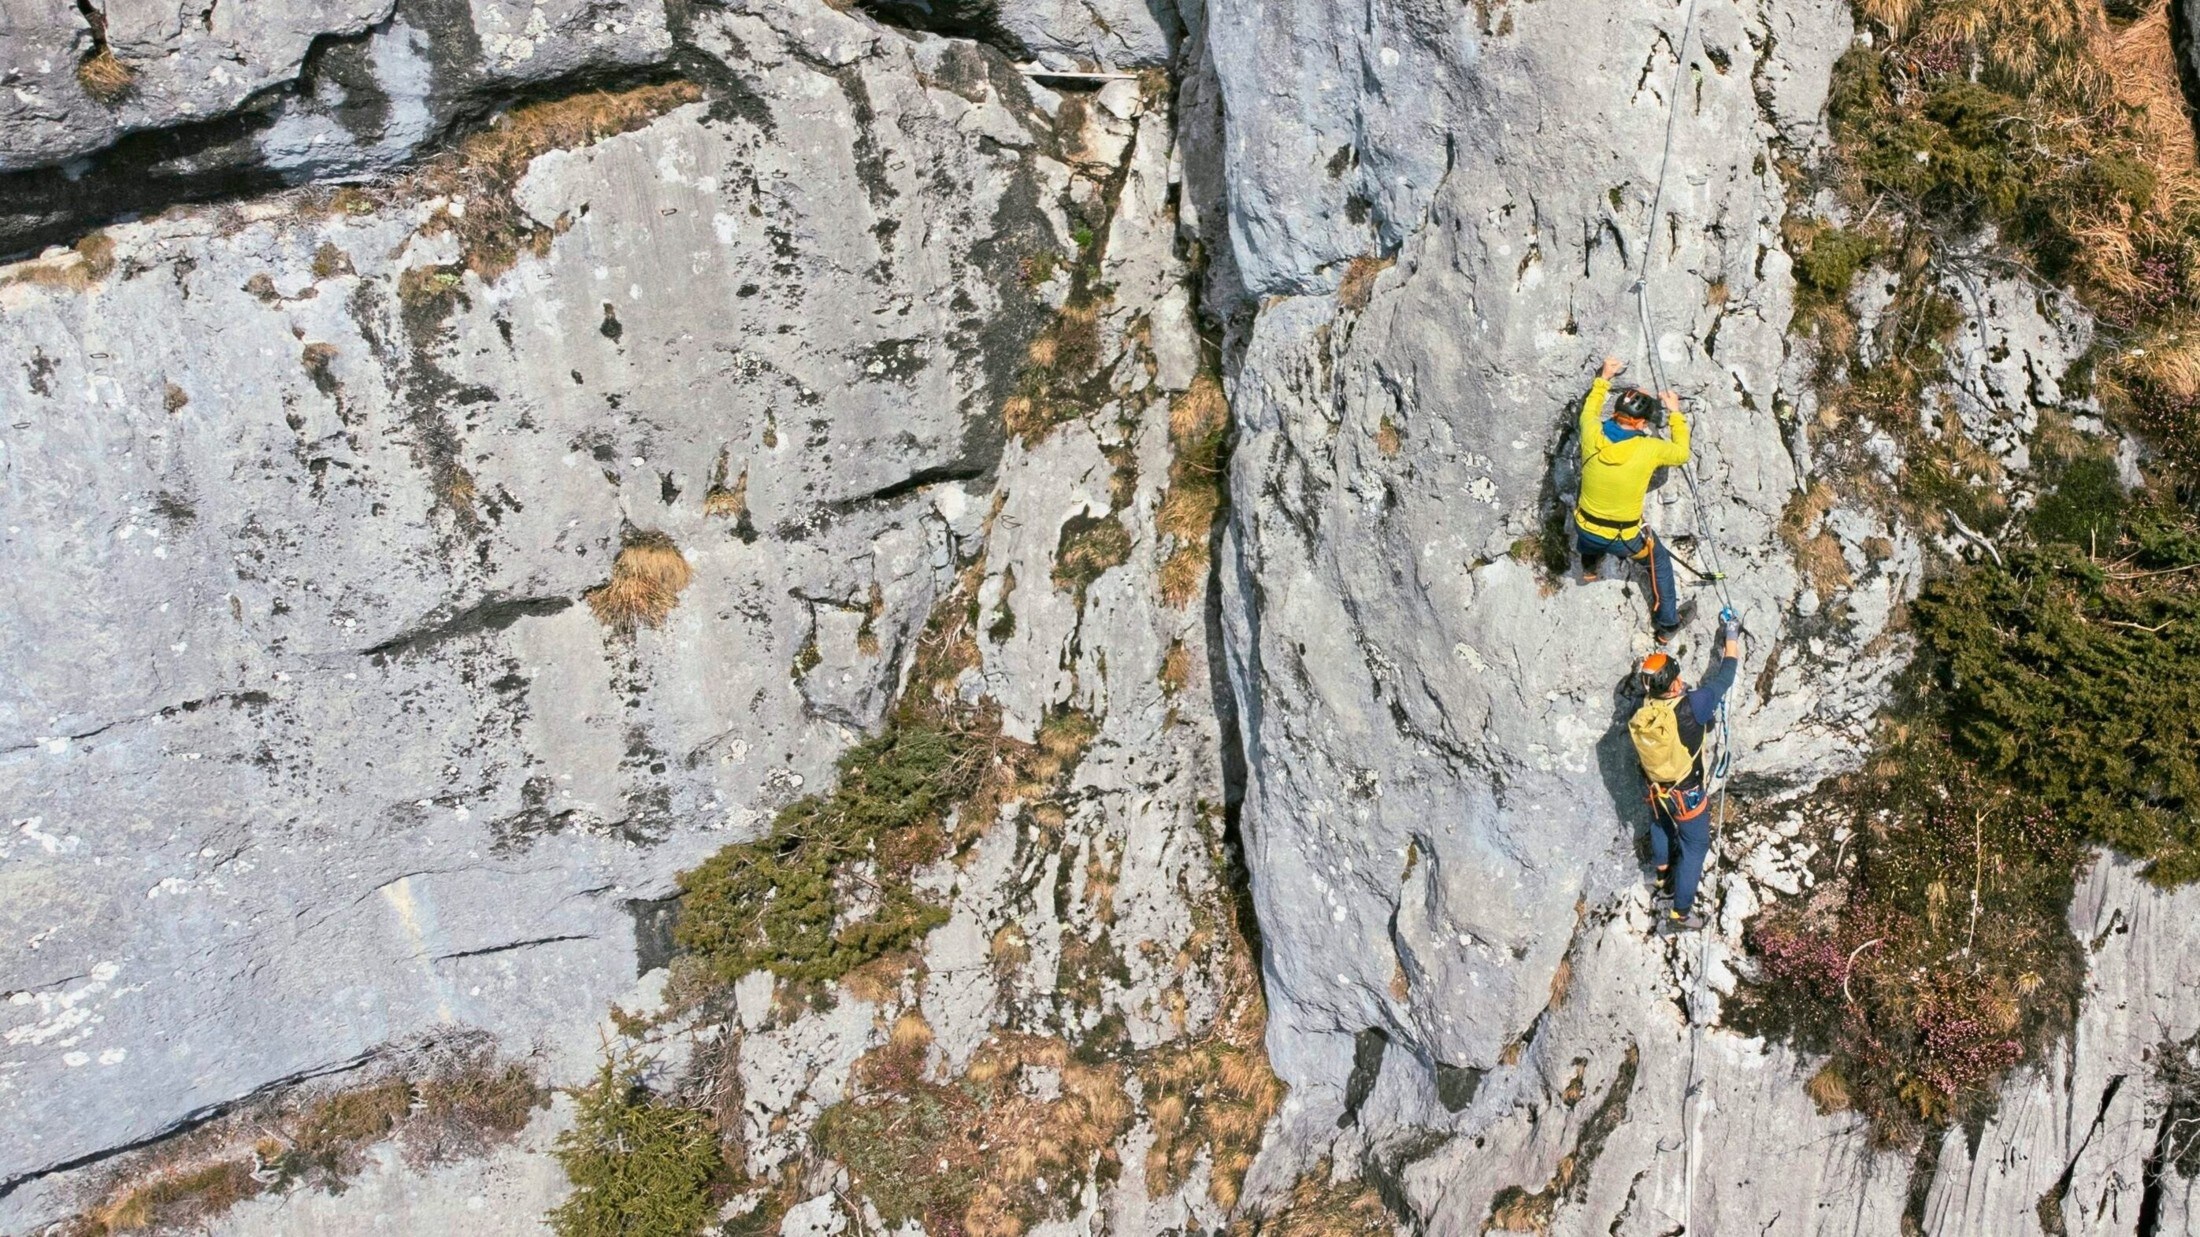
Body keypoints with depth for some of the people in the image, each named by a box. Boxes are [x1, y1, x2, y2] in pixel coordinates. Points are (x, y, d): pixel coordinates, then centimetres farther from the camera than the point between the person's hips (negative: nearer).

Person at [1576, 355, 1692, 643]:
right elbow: (1682, 454, -1)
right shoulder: (1649, 449, -24)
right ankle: (1667, 624, 38)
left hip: (1586, 532, 2)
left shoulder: (1592, 435, -19)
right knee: (1660, 560, 29)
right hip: (1625, 540, -2)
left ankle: (1589, 565, 58)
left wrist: (1603, 378, 19)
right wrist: (1675, 414, 8)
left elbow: (1589, 411, 8)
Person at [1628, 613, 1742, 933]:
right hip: (1687, 795, -5)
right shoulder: (1690, 708, -34)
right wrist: (1731, 636, -9)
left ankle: (1665, 878, 58)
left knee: (1661, 830, 31)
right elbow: (1724, 678, -21)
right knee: (1695, 845, 12)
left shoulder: (1641, 715, -19)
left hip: (1656, 790, 6)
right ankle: (1680, 914, 17)